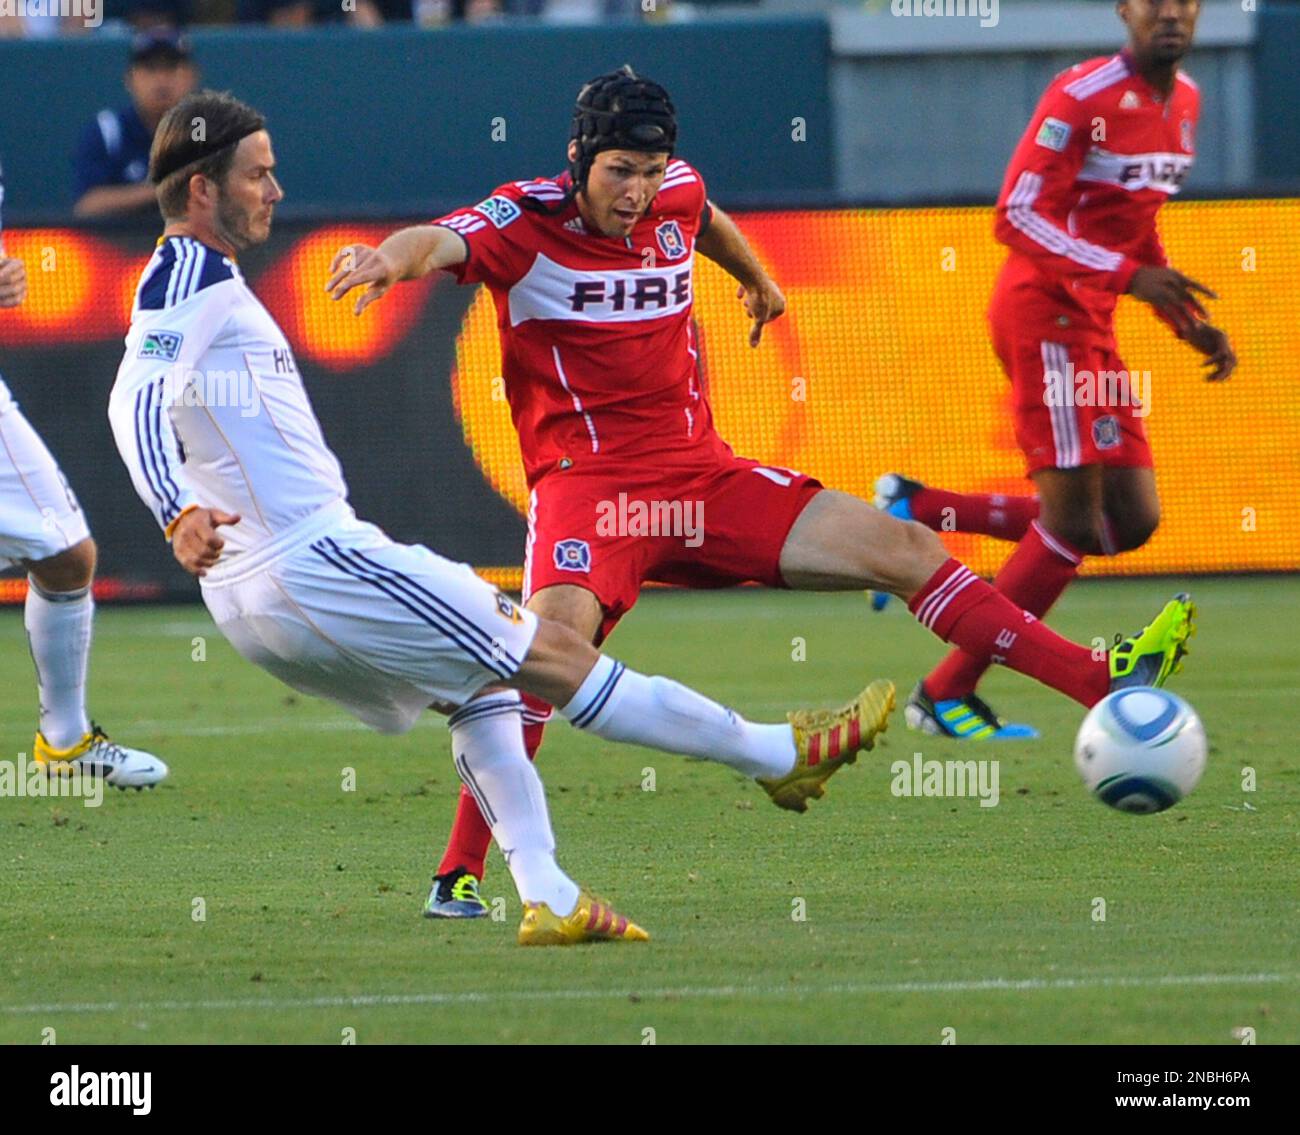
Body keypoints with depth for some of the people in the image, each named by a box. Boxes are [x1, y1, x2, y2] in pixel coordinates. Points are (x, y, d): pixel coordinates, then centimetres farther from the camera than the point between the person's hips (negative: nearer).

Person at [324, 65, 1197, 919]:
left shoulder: (676, 195, 8)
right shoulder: (528, 221, -11)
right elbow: (440, 243, -31)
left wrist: (759, 282, 54)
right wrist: (389, 259, -56)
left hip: (700, 472, 6)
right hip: (589, 482, -6)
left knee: (907, 552, 2)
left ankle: (1106, 686, 7)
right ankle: (460, 874, -27)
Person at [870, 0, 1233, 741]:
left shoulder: (1184, 102, 11)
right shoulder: (1083, 97, -15)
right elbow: (1019, 216, -19)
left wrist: (1190, 323, 12)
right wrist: (1128, 275, -25)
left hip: (1093, 323, 9)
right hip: (1045, 313, -9)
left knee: (1132, 521, 5)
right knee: (1073, 522, -10)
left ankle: (921, 511, 13)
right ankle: (946, 694, 0)